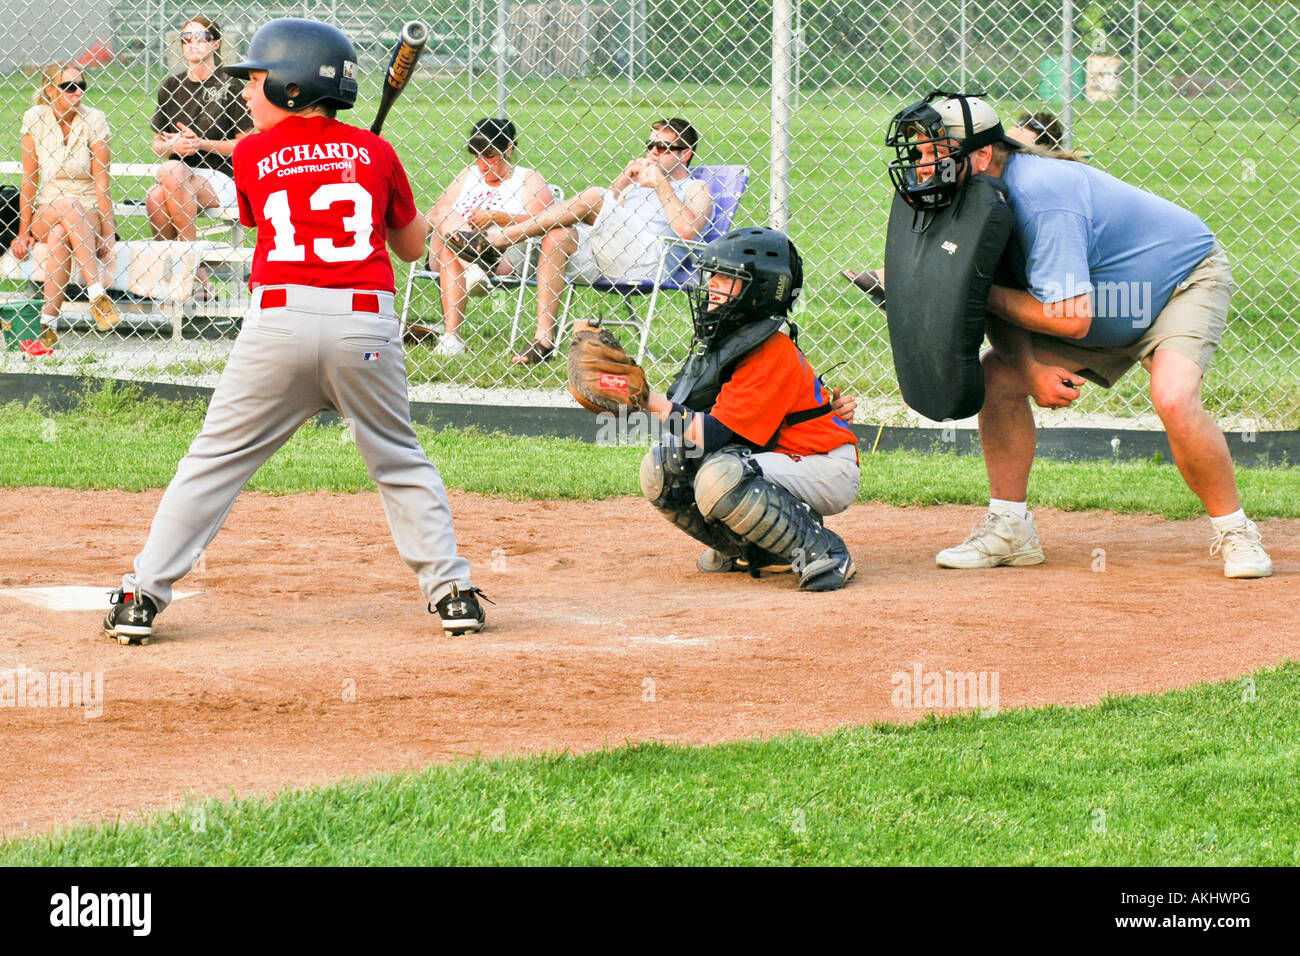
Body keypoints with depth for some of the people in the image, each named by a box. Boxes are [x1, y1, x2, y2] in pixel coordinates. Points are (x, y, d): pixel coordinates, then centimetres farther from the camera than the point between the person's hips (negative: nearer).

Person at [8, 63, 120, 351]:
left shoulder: (94, 120, -4)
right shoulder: (35, 119, -1)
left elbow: (101, 183, -6)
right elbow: (29, 180, 1)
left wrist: (107, 233, -13)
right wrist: (24, 230, -4)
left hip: (88, 216, -1)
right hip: (45, 216, 1)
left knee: (59, 233, -35)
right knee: (65, 207, -35)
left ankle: (49, 324, -39)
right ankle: (97, 295, -42)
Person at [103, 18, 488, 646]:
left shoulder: (252, 155, 8)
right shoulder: (374, 153, 12)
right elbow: (413, 246, 22)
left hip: (279, 318, -1)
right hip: (364, 322, 1)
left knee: (215, 461, 5)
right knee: (400, 463, 17)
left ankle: (142, 597, 3)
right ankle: (451, 590, 12)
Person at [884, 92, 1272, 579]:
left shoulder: (1038, 195, -36)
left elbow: (1072, 317, -38)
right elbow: (1005, 302, -2)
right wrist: (1030, 367, -21)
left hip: (1187, 279, -9)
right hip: (1114, 301, 9)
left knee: (1173, 397, -32)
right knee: (998, 373, -1)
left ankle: (1234, 532, -12)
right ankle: (1009, 529, 7)